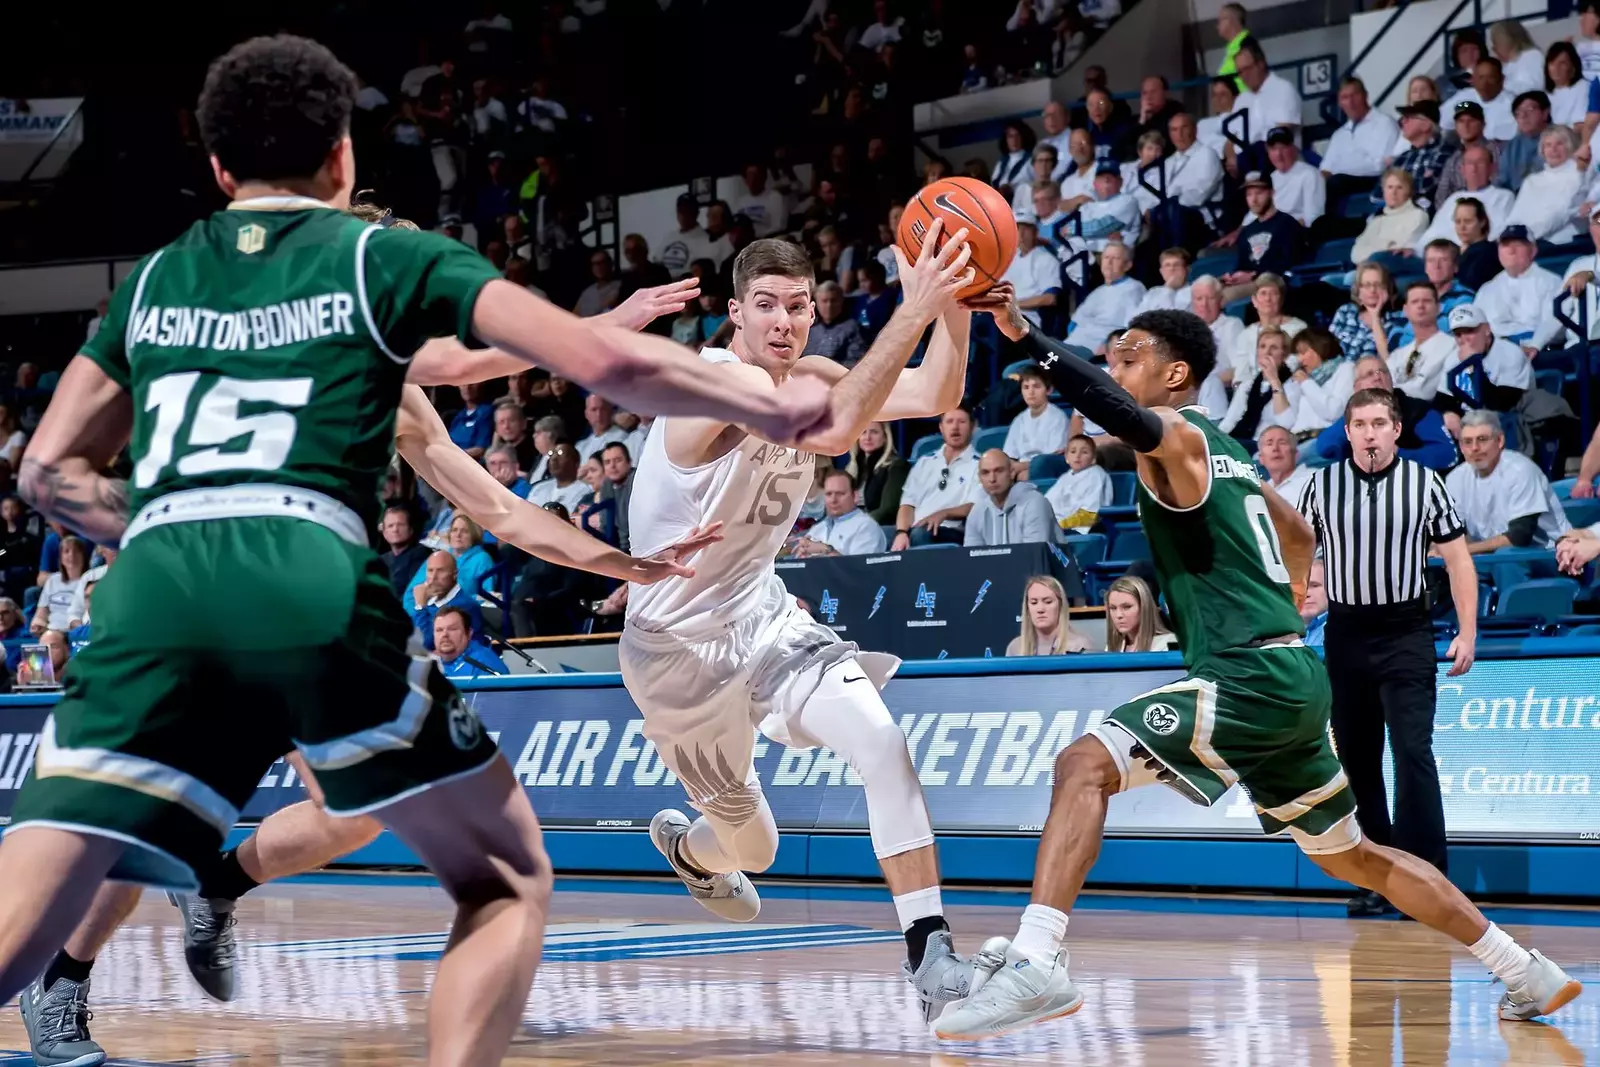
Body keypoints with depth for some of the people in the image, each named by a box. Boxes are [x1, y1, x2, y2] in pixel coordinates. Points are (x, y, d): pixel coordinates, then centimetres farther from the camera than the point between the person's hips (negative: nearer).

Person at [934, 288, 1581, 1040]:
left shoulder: (1178, 437, -6)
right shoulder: (1222, 456, 23)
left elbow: (1125, 416, -31)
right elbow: (1298, 533, 40)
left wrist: (1025, 338, -36)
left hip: (1250, 678, -10)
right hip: (1291, 679, 10)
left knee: (1085, 765, -19)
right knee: (1353, 857, 24)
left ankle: (1036, 964, -34)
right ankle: (1529, 976, 33)